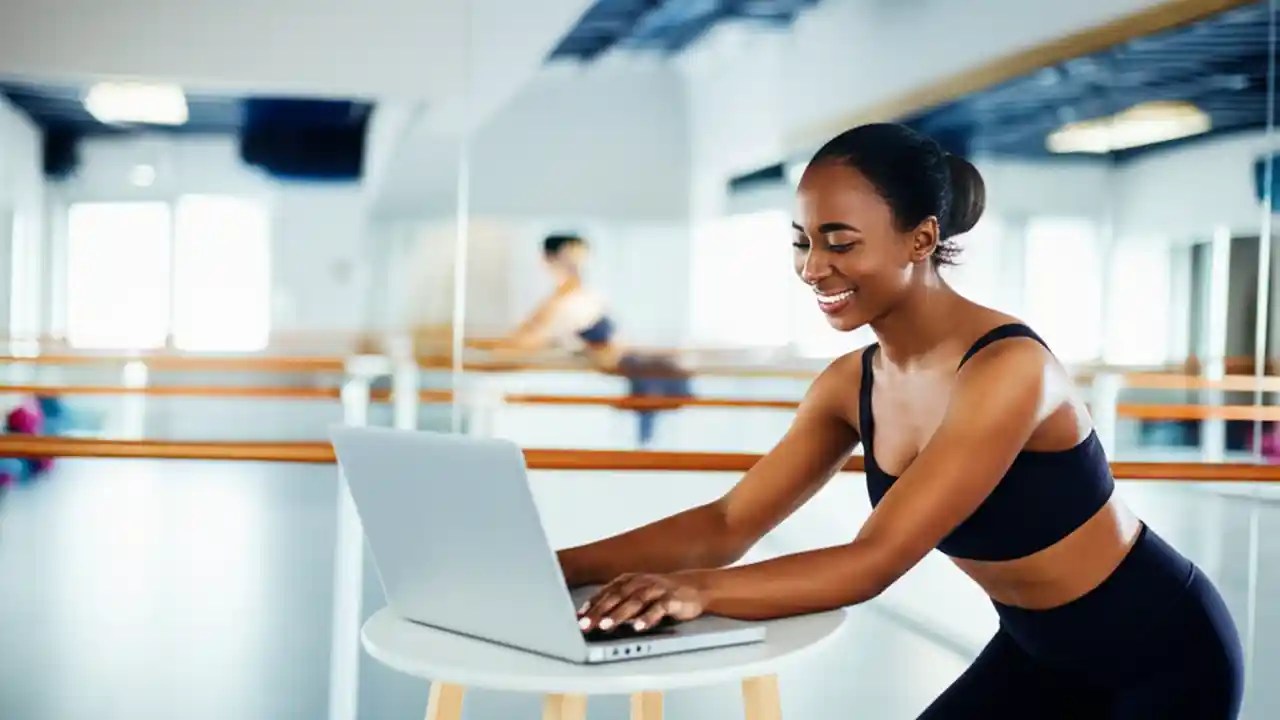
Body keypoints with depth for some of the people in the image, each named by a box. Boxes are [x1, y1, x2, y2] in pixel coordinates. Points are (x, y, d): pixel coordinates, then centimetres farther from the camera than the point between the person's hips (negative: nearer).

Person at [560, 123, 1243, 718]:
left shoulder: (1008, 369, -30)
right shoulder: (851, 384, -7)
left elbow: (875, 560, -36)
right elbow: (726, 525, -9)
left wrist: (698, 588, -49)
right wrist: (565, 566, -22)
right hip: (1038, 652, 7)